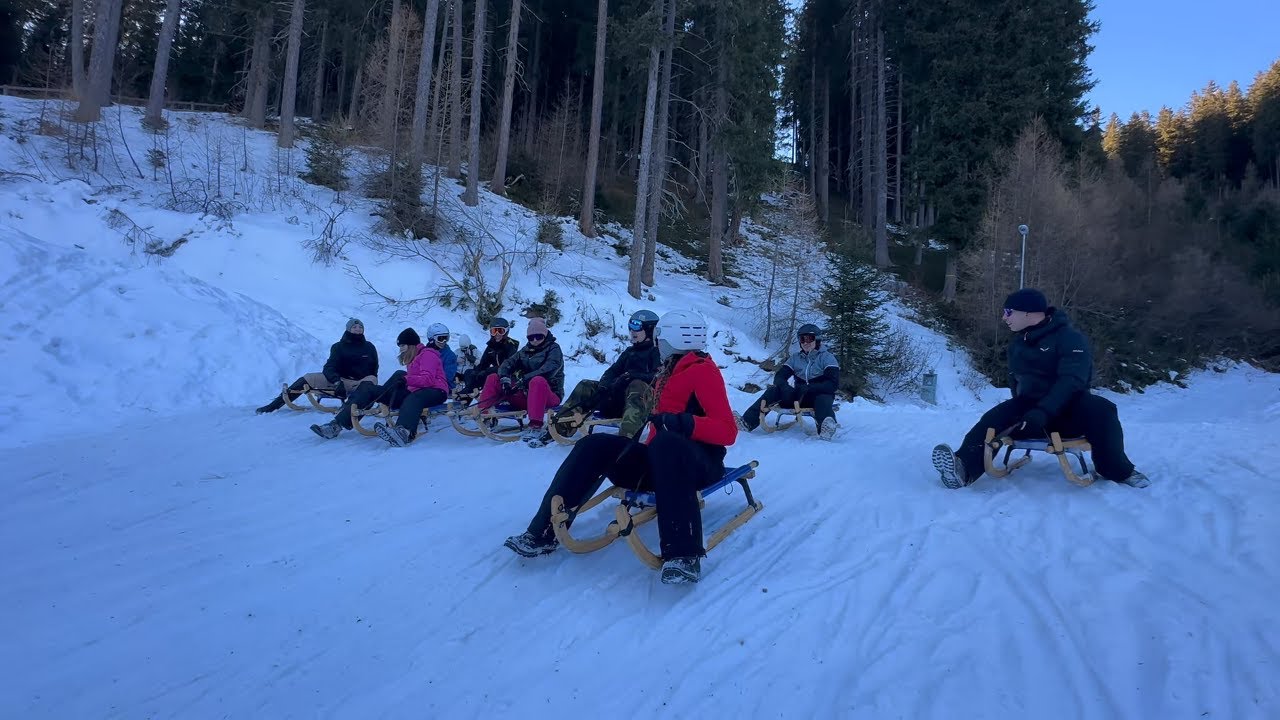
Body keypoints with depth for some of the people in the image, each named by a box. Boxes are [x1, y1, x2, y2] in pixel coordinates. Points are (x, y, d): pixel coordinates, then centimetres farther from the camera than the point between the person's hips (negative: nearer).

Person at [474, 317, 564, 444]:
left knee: (538, 381, -41)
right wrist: (505, 379, -18)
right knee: (493, 378, -1)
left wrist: (524, 380, -27)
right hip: (525, 394, 6)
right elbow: (508, 363, 5)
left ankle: (536, 427, -49)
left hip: (549, 395, -6)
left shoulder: (553, 348, 0)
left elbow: (548, 370, -20)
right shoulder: (526, 350, 17)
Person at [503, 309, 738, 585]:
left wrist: (684, 424, -31)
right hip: (662, 462, 8)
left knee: (666, 444, -42)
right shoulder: (669, 373, 20)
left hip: (699, 464, -8)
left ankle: (683, 555, -48)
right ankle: (544, 532, -17)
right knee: (595, 446, -11)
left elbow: (727, 431, -17)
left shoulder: (703, 371, -6)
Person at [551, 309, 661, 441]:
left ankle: (627, 435, -61)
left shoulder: (656, 352, 3)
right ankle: (560, 427, -20)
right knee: (586, 386, -4)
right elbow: (613, 371, 12)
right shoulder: (630, 352, 24)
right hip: (621, 396, 7)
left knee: (637, 385, -40)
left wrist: (633, 375, -27)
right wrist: (604, 385, -10)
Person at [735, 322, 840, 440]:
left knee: (824, 399, -39)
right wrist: (784, 387, -24)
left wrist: (807, 389, -29)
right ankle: (747, 422, -34)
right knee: (772, 390, -18)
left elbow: (833, 384, -17)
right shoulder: (796, 358, 9)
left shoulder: (827, 357, -5)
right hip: (799, 397, 4)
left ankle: (826, 428, -70)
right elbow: (779, 376, 1)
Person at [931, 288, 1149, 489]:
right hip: (1029, 407, 5)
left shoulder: (1069, 338, -11)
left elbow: (1072, 380, -25)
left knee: (1100, 410, -34)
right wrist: (1021, 407, 2)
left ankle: (1118, 470, -10)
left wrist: (1043, 412, -37)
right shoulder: (1017, 344, 12)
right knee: (996, 417, -24)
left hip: (1068, 409, -4)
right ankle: (964, 468, -47)